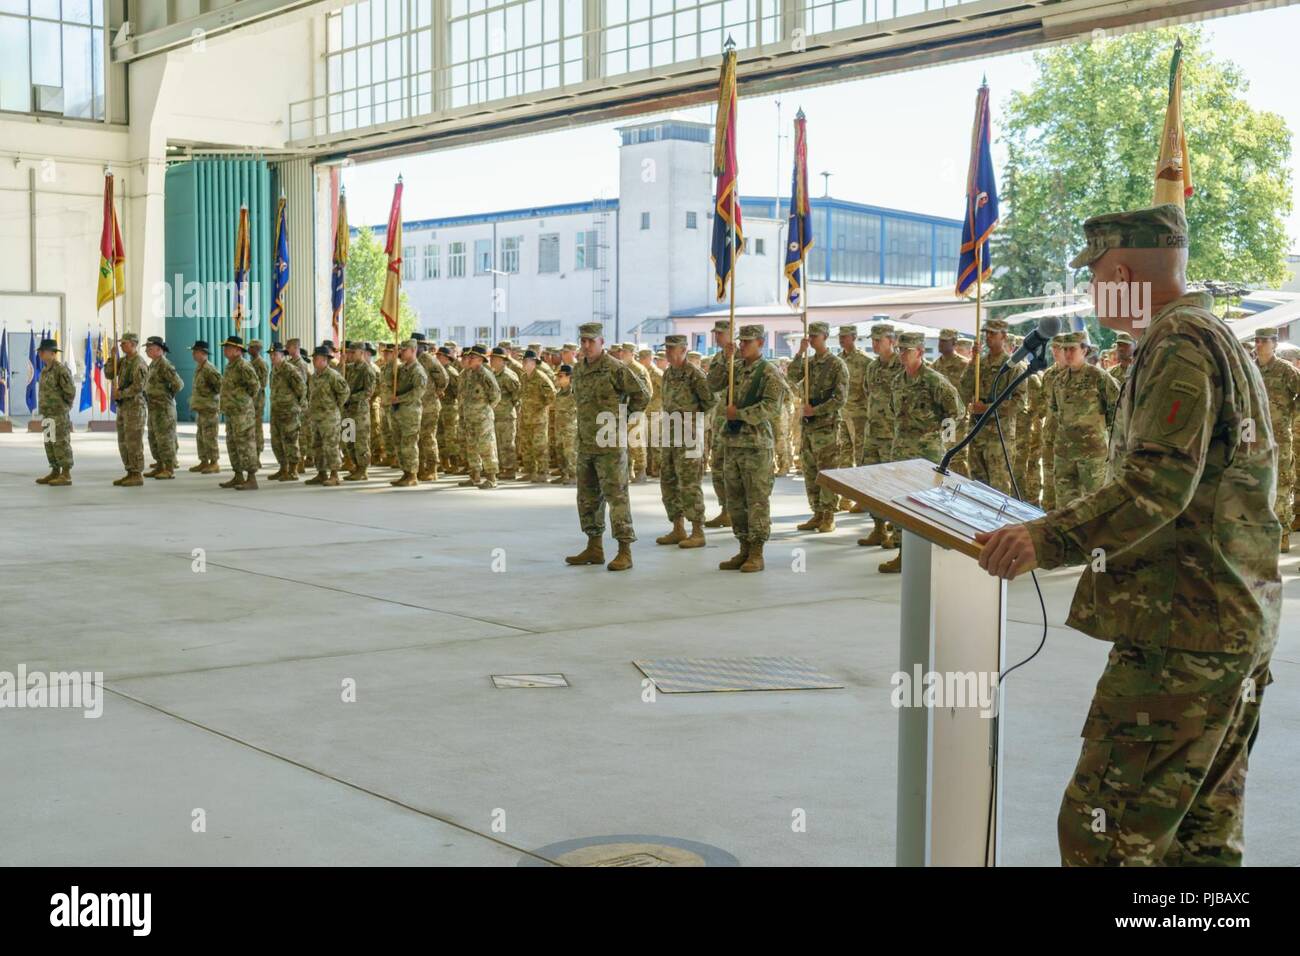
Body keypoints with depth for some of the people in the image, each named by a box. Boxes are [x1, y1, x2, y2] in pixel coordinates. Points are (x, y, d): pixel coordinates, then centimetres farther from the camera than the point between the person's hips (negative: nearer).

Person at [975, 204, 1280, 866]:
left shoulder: (1178, 346, -13)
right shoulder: (1221, 339, 19)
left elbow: (1156, 486, -25)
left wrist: (1048, 539, -30)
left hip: (1181, 632, -11)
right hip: (1242, 628, 11)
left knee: (1103, 833, -9)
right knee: (1204, 834, 15)